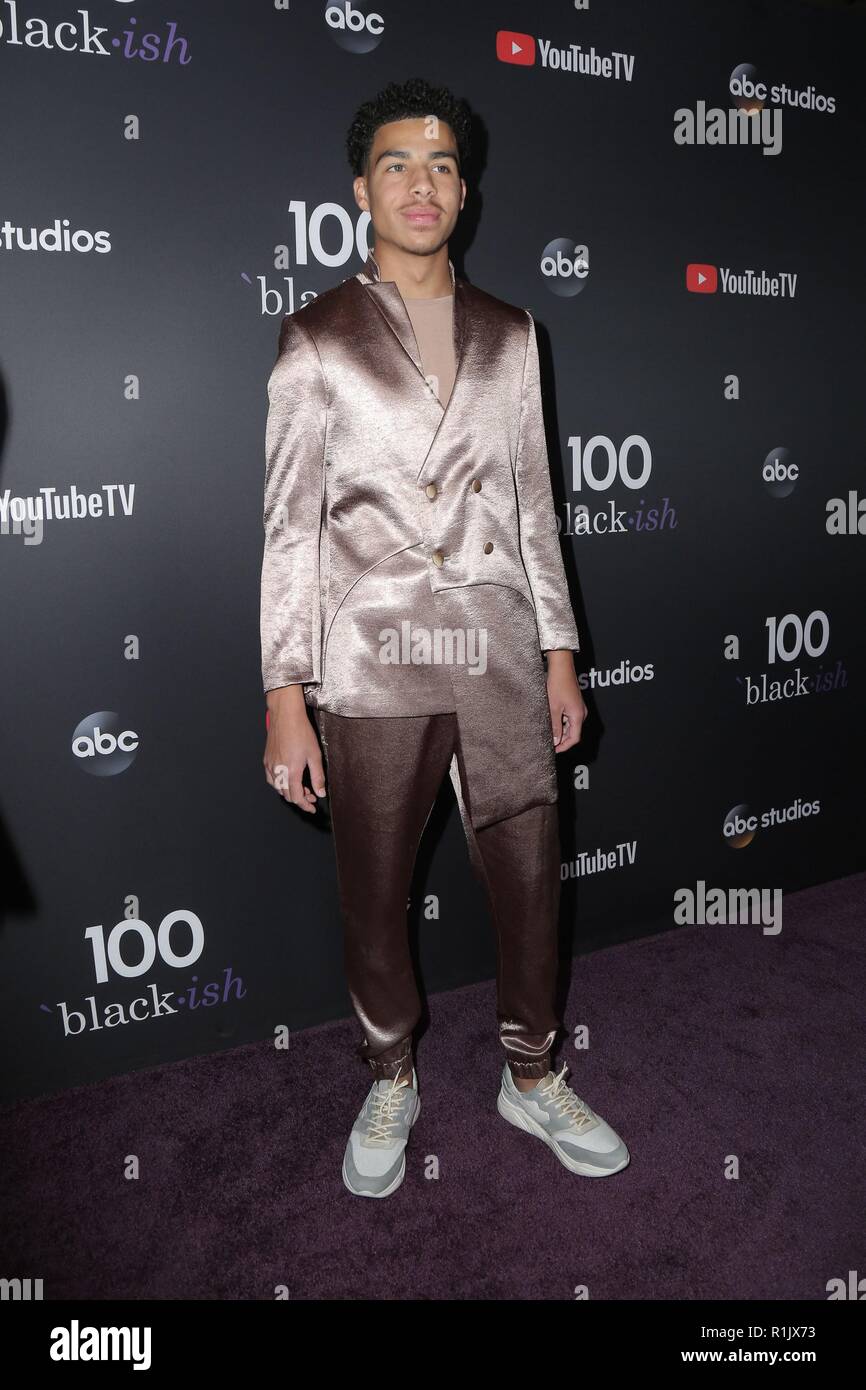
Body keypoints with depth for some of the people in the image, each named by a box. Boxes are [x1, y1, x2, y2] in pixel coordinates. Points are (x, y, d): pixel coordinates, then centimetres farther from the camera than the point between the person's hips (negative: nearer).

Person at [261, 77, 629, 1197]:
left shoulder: (509, 335, 11)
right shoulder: (316, 338, 2)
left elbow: (532, 504, 13)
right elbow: (291, 525, -2)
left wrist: (561, 655, 9)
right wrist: (285, 700, -8)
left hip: (499, 656, 3)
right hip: (372, 666, -2)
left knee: (530, 883, 10)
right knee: (374, 901, 10)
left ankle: (532, 1077, 35)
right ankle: (390, 1083, 36)